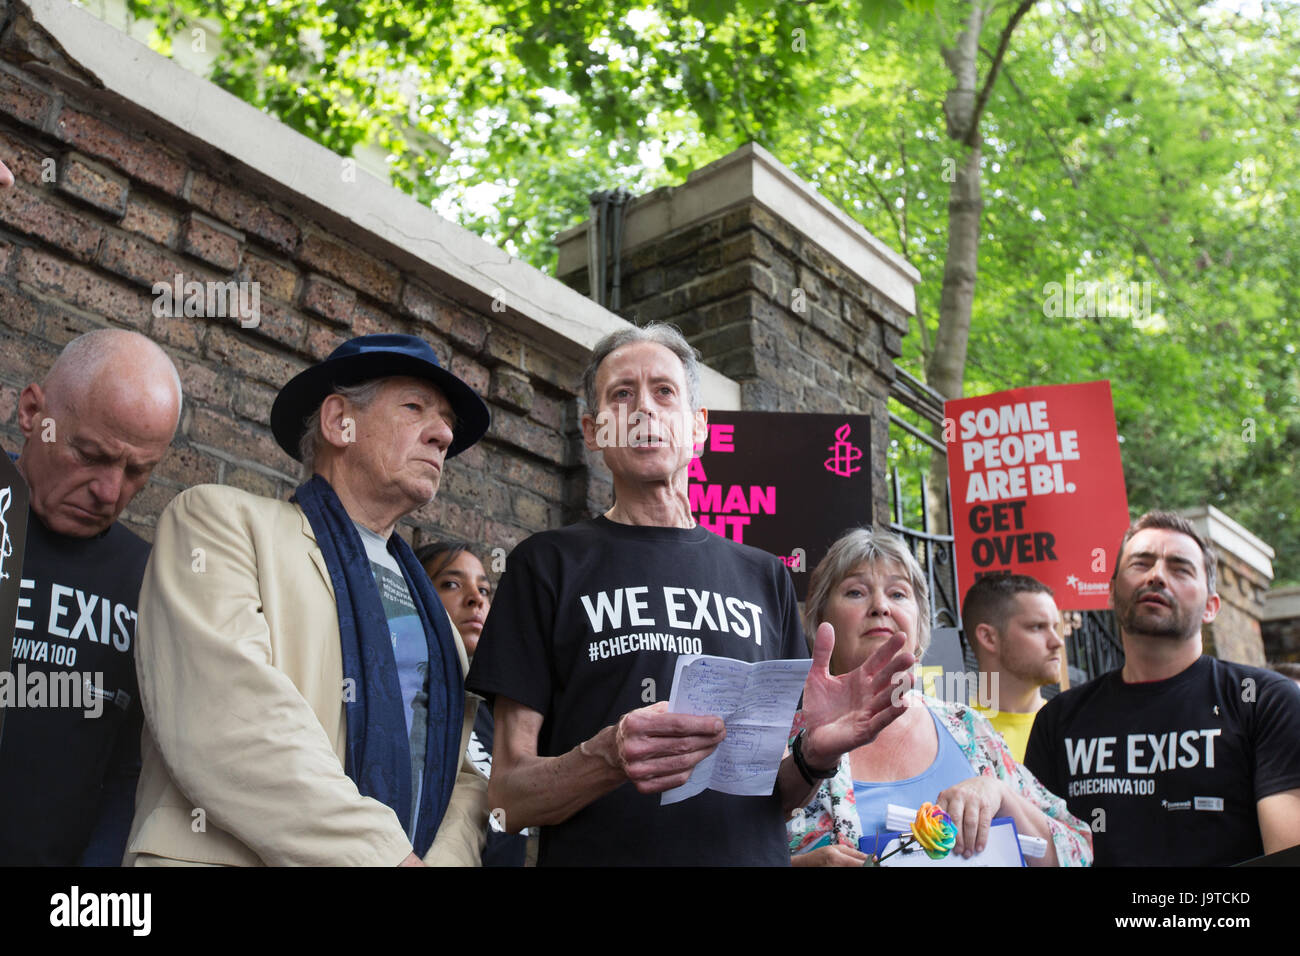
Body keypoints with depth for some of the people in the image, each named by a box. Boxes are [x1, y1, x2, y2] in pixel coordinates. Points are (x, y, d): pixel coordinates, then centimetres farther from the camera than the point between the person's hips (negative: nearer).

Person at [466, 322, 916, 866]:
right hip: (600, 854, -3)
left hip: (751, 856, 3)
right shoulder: (548, 564, -1)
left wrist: (814, 754, -10)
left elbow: (777, 800, 10)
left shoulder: (764, 576, 9)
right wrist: (607, 760, -23)